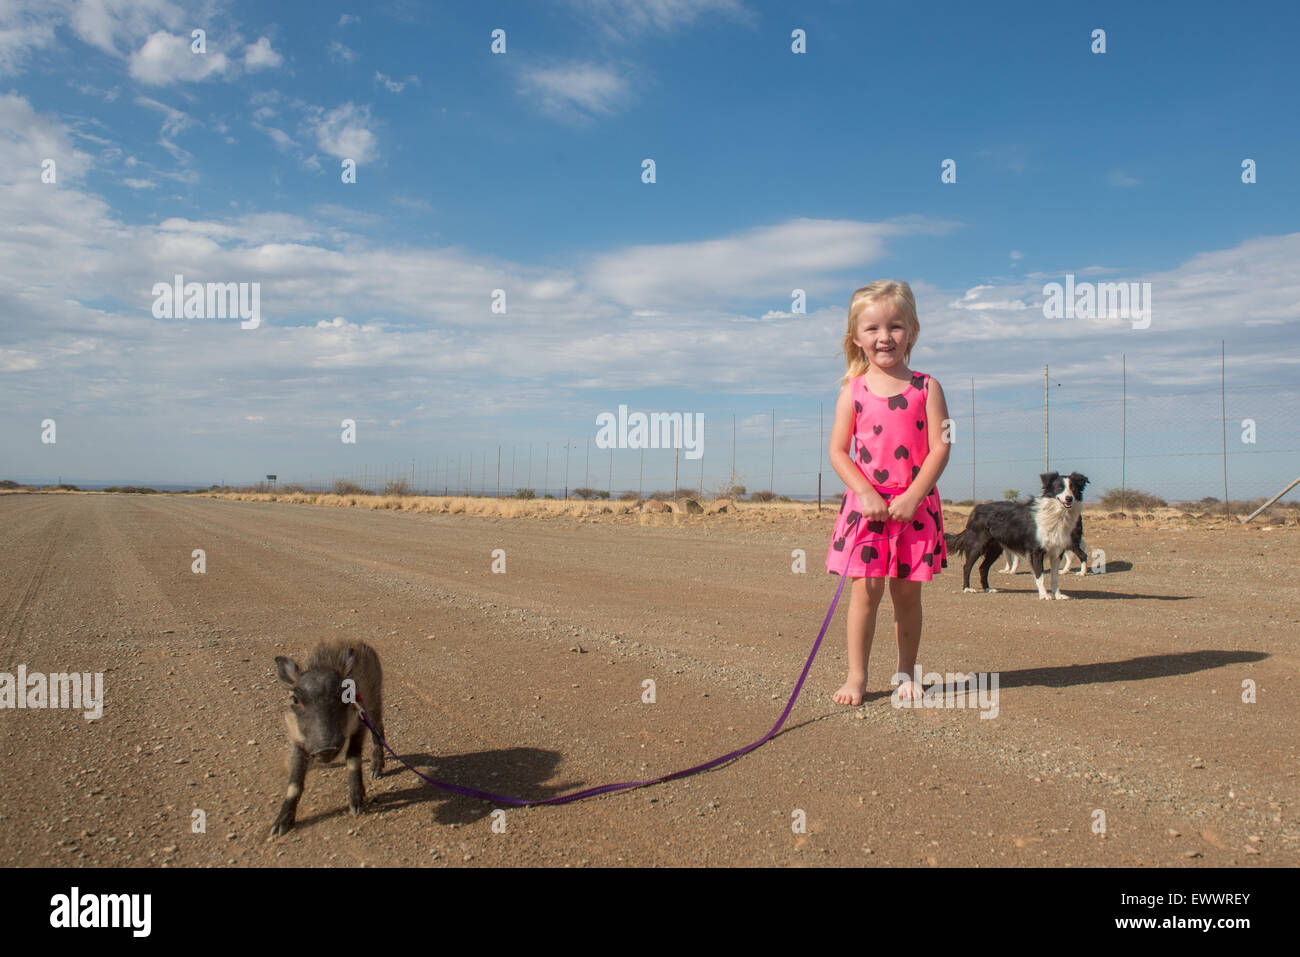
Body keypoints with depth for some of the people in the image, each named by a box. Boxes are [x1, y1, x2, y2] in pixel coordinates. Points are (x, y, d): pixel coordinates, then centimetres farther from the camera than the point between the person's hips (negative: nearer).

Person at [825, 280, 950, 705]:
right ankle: (856, 676, 8)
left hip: (915, 507, 0)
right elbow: (838, 451, 0)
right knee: (865, 589, -2)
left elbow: (939, 447, -4)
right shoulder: (853, 391, 3)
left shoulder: (926, 388, 1)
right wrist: (867, 494, -12)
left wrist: (912, 496, -13)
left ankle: (905, 674, 23)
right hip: (866, 505, 0)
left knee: (908, 592, 7)